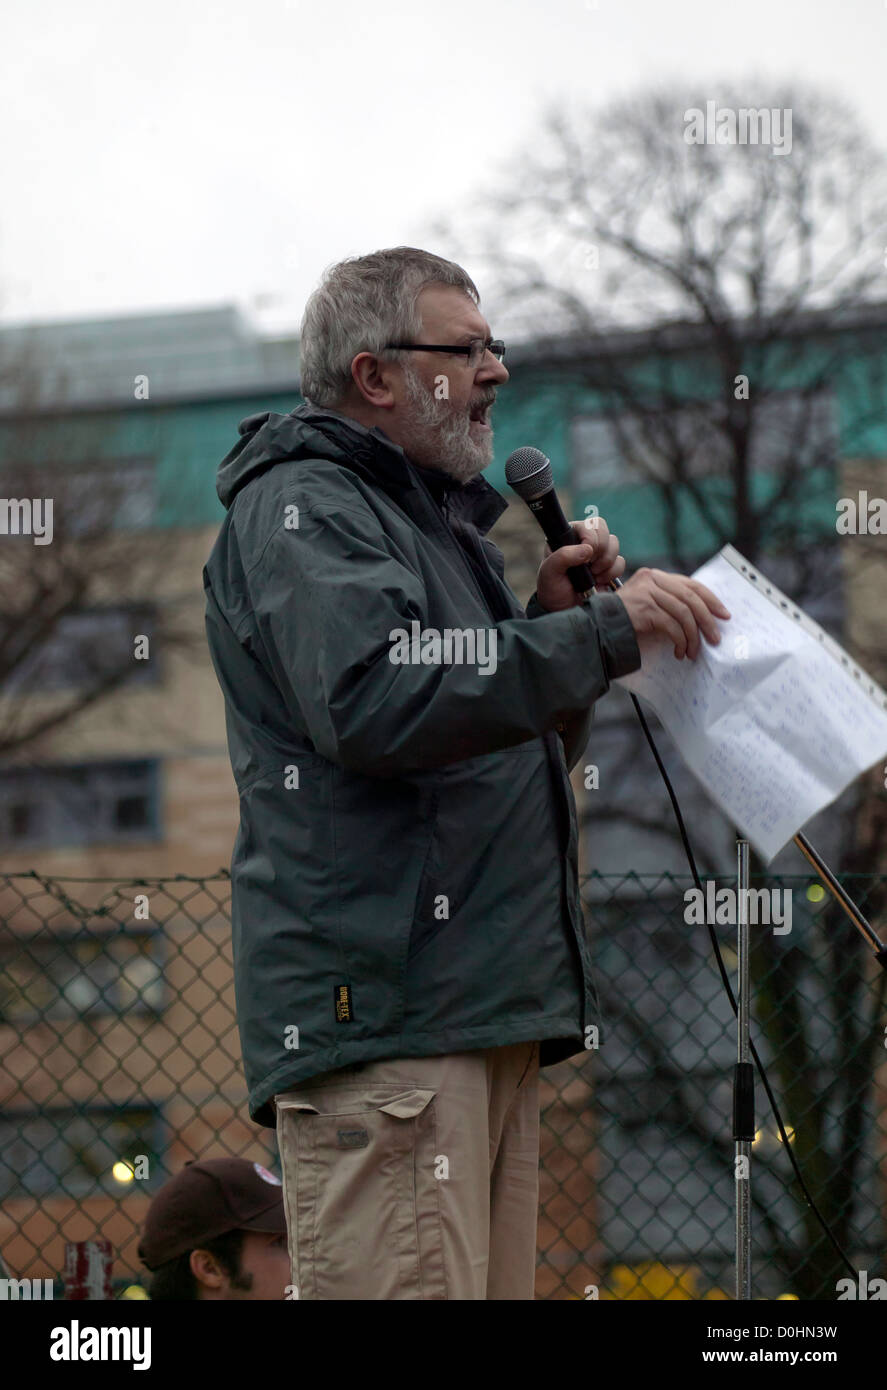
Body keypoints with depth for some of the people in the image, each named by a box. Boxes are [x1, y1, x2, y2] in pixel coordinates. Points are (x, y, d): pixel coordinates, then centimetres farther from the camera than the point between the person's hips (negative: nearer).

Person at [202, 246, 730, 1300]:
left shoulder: (436, 522, 28)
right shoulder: (301, 509, -3)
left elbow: (519, 755, 31)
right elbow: (374, 700, -22)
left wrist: (556, 613, 13)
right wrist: (599, 632, -19)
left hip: (486, 1013, 10)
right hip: (380, 1011, -10)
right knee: (410, 1286, -18)